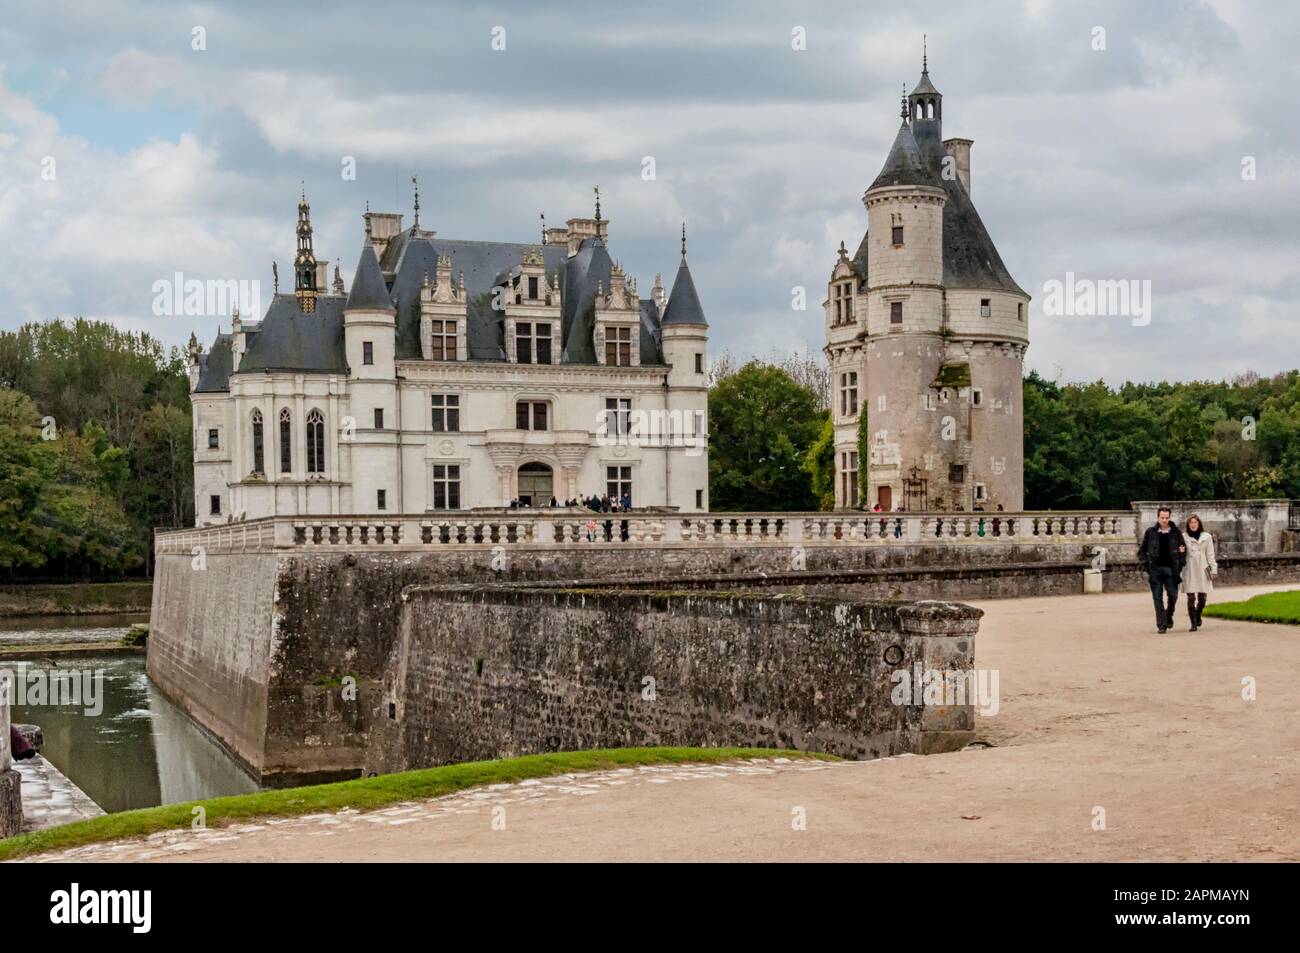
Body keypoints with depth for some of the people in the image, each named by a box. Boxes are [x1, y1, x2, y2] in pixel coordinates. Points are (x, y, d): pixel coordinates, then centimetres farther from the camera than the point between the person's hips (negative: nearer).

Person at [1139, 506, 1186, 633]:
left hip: (1171, 569, 1)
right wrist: (1146, 564, -3)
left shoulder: (1175, 532, 6)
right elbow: (1142, 551, 10)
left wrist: (1180, 564, 3)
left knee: (1173, 595, 1)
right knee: (1158, 598, -3)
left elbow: (1183, 548, 15)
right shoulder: (1150, 532, 5)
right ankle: (1161, 625, -1)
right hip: (1155, 570, -1)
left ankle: (1169, 616, 28)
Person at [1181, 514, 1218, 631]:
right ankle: (1193, 623, -1)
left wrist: (1213, 569, 4)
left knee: (1202, 598, 5)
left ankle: (1198, 615, 34)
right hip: (1189, 571, -1)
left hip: (1202, 570, 1)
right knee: (1191, 598, -6)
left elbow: (1210, 555, 9)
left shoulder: (1207, 537, 6)